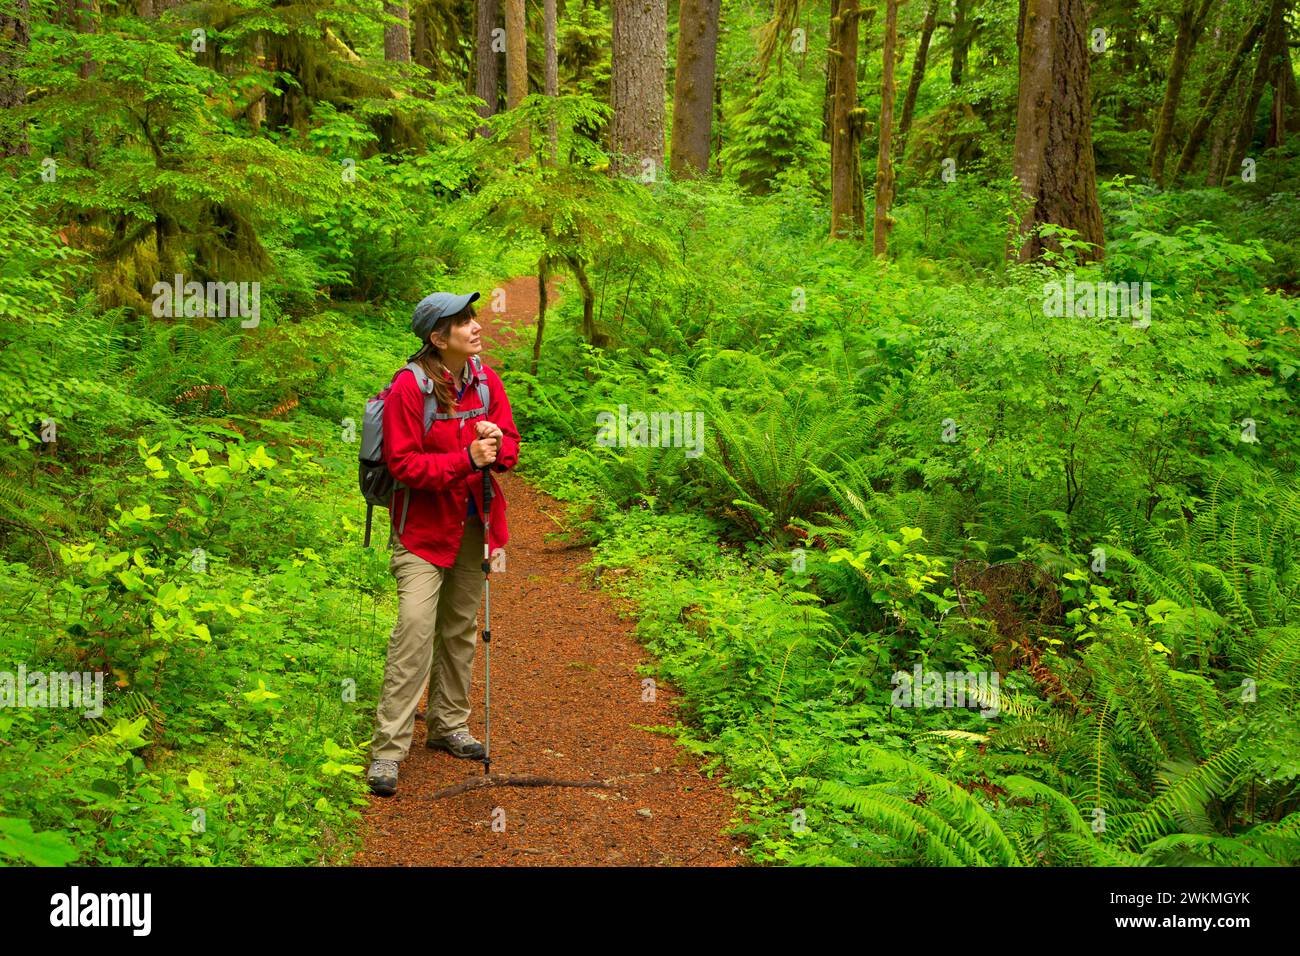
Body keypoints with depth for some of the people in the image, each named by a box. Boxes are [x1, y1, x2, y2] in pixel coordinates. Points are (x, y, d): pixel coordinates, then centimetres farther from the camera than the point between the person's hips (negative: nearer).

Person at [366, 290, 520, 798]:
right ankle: (388, 749, -9)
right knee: (415, 628, -15)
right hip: (424, 527, -6)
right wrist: (466, 458, -28)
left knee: (461, 629, 15)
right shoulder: (409, 386, -16)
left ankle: (448, 726, 31)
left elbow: (510, 445, 5)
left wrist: (497, 444, -19)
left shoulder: (485, 379, 1)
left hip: (473, 523, 6)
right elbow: (404, 464, -19)